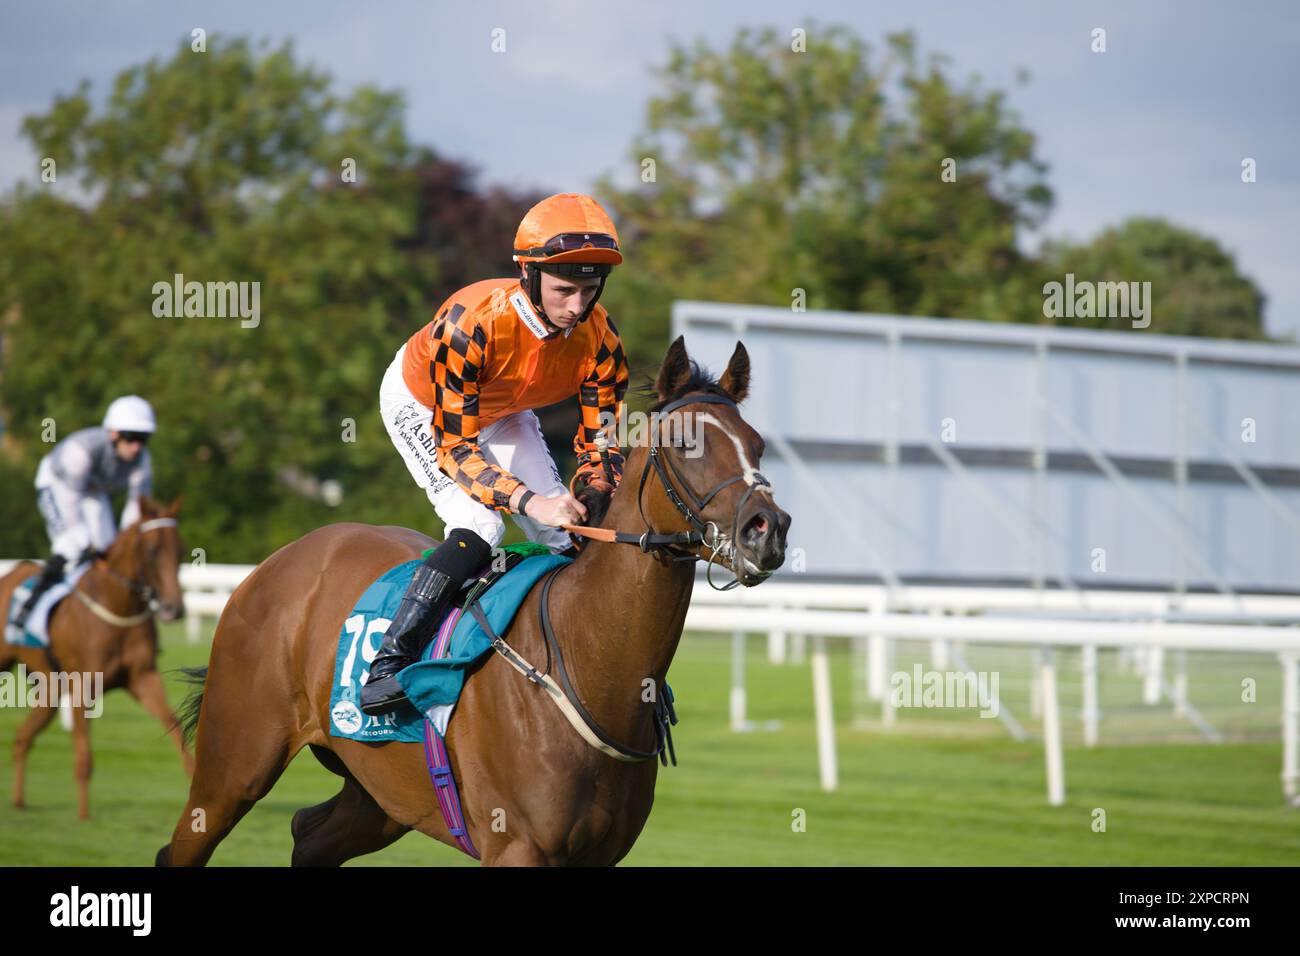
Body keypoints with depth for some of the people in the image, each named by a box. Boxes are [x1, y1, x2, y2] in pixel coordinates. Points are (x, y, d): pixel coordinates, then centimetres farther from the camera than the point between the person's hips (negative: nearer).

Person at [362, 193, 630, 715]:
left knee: (567, 538, -3)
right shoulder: (471, 323, -42)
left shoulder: (600, 338, -27)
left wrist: (593, 499, -38)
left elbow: (601, 441, -16)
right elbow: (453, 446, -37)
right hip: (421, 406, -5)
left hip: (502, 415, 6)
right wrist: (529, 501, -49)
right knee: (477, 526, -26)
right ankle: (388, 662, -24)